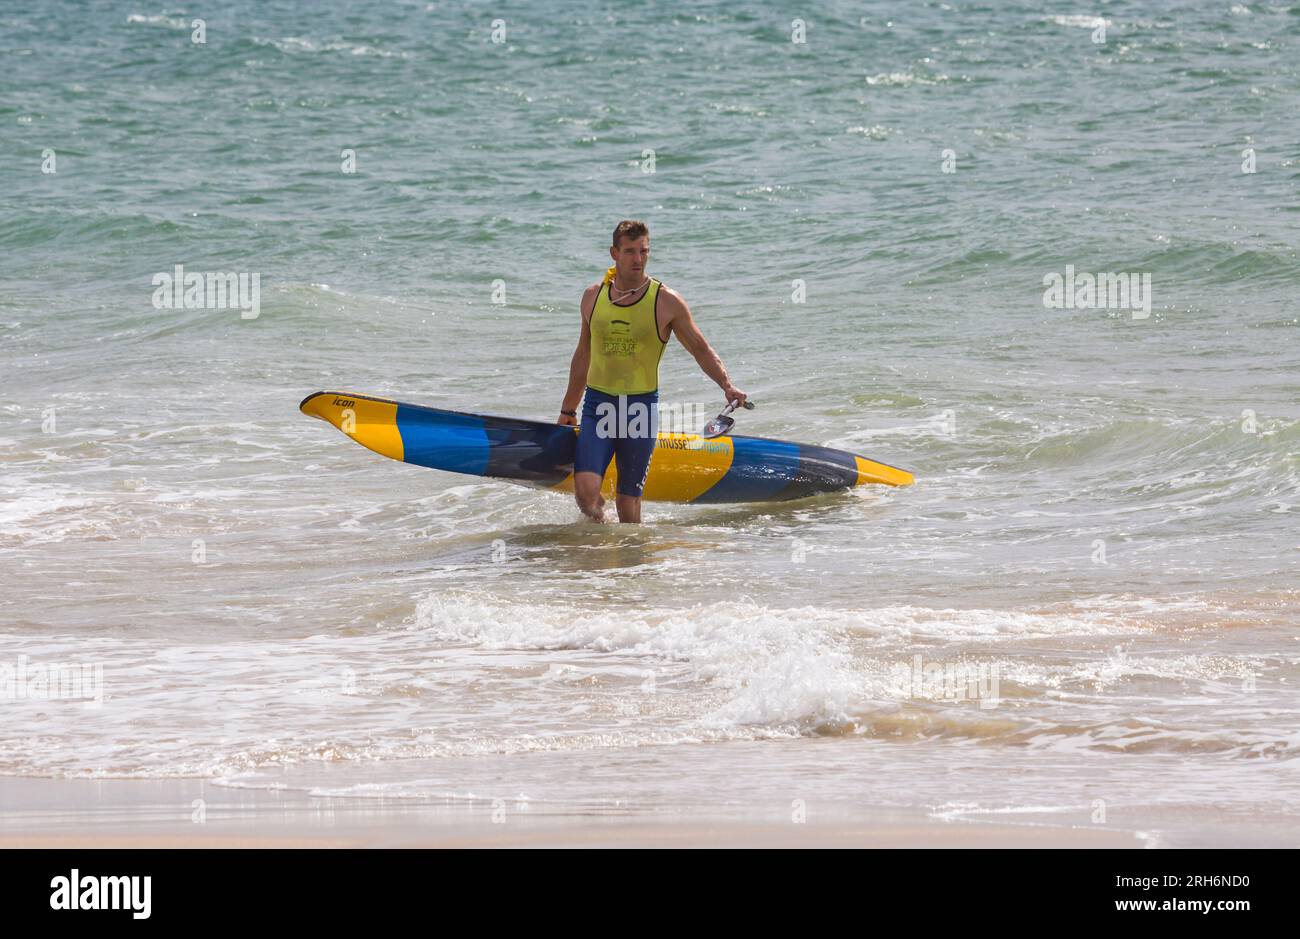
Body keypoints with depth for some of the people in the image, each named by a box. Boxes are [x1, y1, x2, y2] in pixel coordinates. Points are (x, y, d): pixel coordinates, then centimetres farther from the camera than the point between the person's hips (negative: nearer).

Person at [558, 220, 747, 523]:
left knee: (628, 500, -1)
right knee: (585, 490, -14)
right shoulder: (593, 297, 7)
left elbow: (701, 350, 3)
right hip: (597, 404, 2)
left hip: (641, 408, -2)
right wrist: (568, 410, 25)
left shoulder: (666, 301, -3)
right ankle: (596, 524, 17)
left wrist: (727, 386, -13)